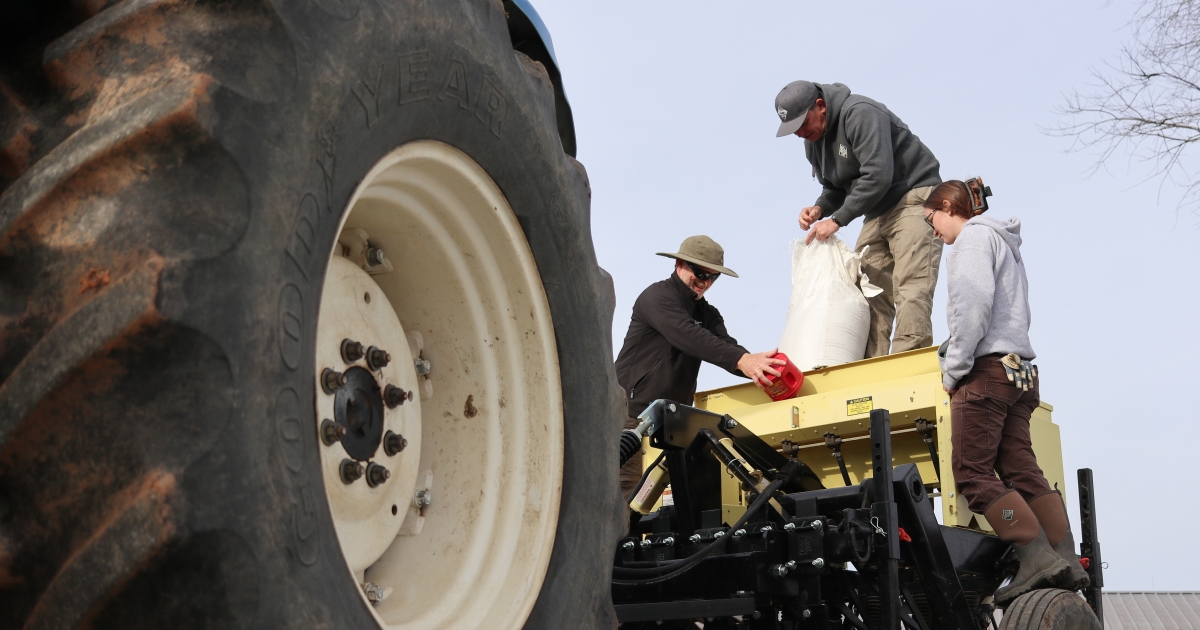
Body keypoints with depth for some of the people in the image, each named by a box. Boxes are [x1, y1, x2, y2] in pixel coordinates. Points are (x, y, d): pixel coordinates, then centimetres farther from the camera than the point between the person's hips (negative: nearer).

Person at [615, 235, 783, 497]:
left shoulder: (707, 313, 18)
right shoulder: (657, 297, -7)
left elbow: (726, 345, 0)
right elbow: (688, 336, -26)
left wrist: (758, 368, -22)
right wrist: (742, 360, -39)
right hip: (633, 413, -7)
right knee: (627, 493, -13)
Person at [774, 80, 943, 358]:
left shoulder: (859, 114, -18)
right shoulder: (813, 142, 10)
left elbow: (878, 175, -27)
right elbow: (836, 188, 20)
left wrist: (837, 220, -25)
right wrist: (820, 208, -4)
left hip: (914, 197, -9)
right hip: (878, 212, 9)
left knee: (910, 287, -19)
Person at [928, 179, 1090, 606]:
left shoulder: (973, 236, -2)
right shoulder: (1005, 243, 28)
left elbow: (974, 304, -17)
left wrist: (954, 369, -12)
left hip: (988, 367, -9)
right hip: (1020, 370, 9)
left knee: (973, 472, -11)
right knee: (1021, 470, 2)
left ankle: (1038, 558, -19)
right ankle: (1066, 562, -5)